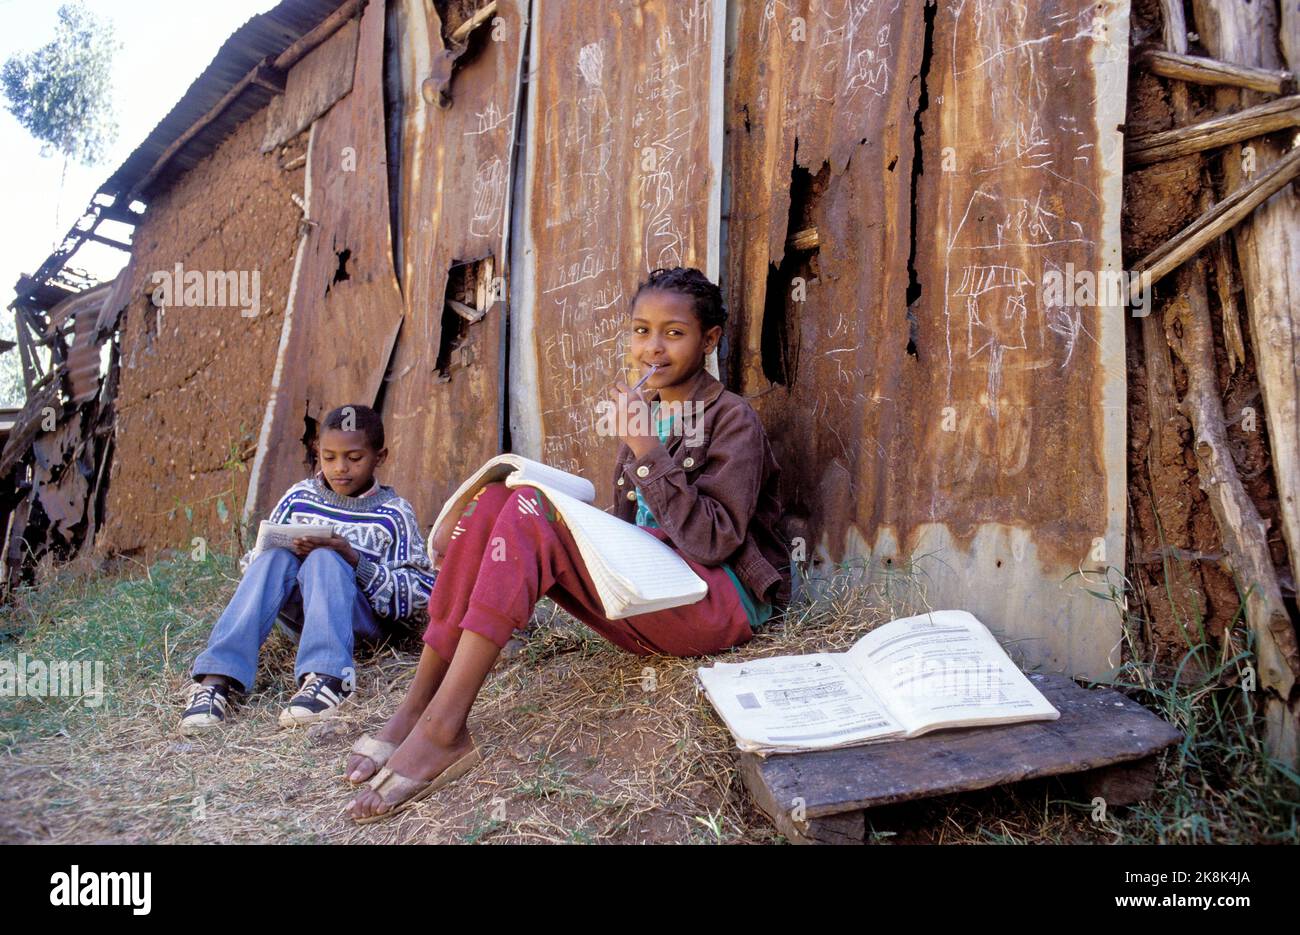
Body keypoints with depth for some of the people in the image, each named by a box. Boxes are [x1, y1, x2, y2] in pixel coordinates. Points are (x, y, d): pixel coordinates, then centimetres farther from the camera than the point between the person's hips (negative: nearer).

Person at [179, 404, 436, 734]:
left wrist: (354, 561, -20)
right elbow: (250, 563, 13)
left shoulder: (393, 514, -2)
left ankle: (326, 678, -50)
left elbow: (420, 594, -8)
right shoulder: (298, 497, 8)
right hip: (301, 616, 3)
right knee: (276, 556, -25)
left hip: (364, 621, -3)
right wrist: (289, 551, -11)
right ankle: (217, 678, -38)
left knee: (324, 559, -30)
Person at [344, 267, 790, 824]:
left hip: (722, 601, -7)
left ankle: (442, 730, -28)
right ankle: (414, 709, -15)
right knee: (499, 500, -13)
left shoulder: (733, 420, -3)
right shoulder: (643, 411, 17)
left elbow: (714, 540, -16)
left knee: (527, 513, -26)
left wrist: (649, 454, -19)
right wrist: (576, 522, 0)